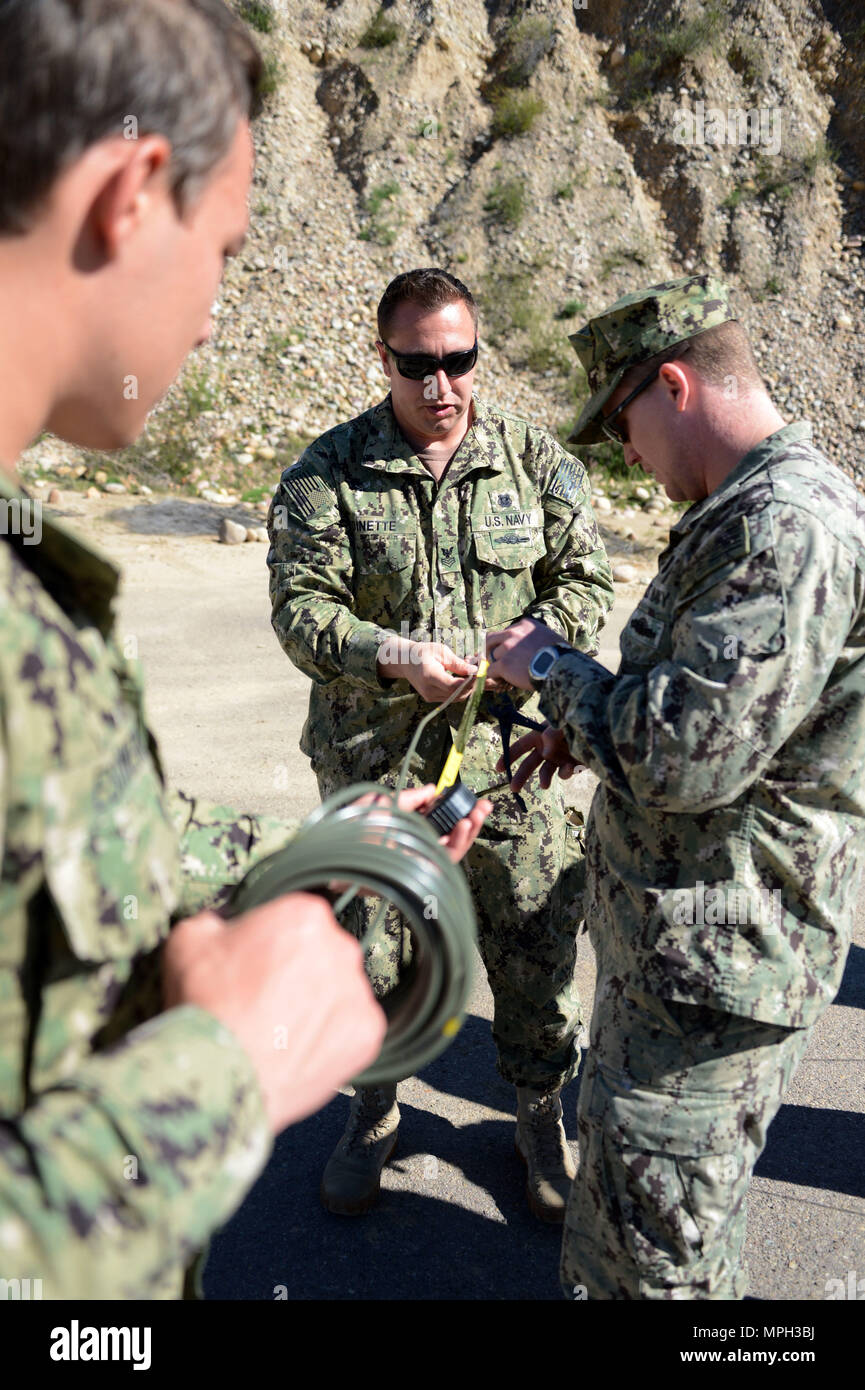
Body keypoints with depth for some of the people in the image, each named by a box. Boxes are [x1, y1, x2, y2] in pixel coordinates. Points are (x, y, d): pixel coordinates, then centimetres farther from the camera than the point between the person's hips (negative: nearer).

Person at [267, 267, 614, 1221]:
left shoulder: (534, 458, 3)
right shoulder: (326, 473, -2)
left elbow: (586, 578, 6)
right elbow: (300, 608, -6)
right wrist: (393, 655, -22)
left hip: (508, 756, 1)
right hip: (371, 760, 0)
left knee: (536, 951, 10)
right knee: (367, 948, 14)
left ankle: (540, 1114, 36)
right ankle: (374, 1107, 41)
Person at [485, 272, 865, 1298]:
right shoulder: (753, 509, 10)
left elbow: (686, 758, -30)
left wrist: (553, 670, -14)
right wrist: (586, 729, 12)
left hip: (718, 962, -10)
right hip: (674, 941, 10)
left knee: (657, 1252, 9)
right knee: (623, 1173, 29)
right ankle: (593, 1281, 50)